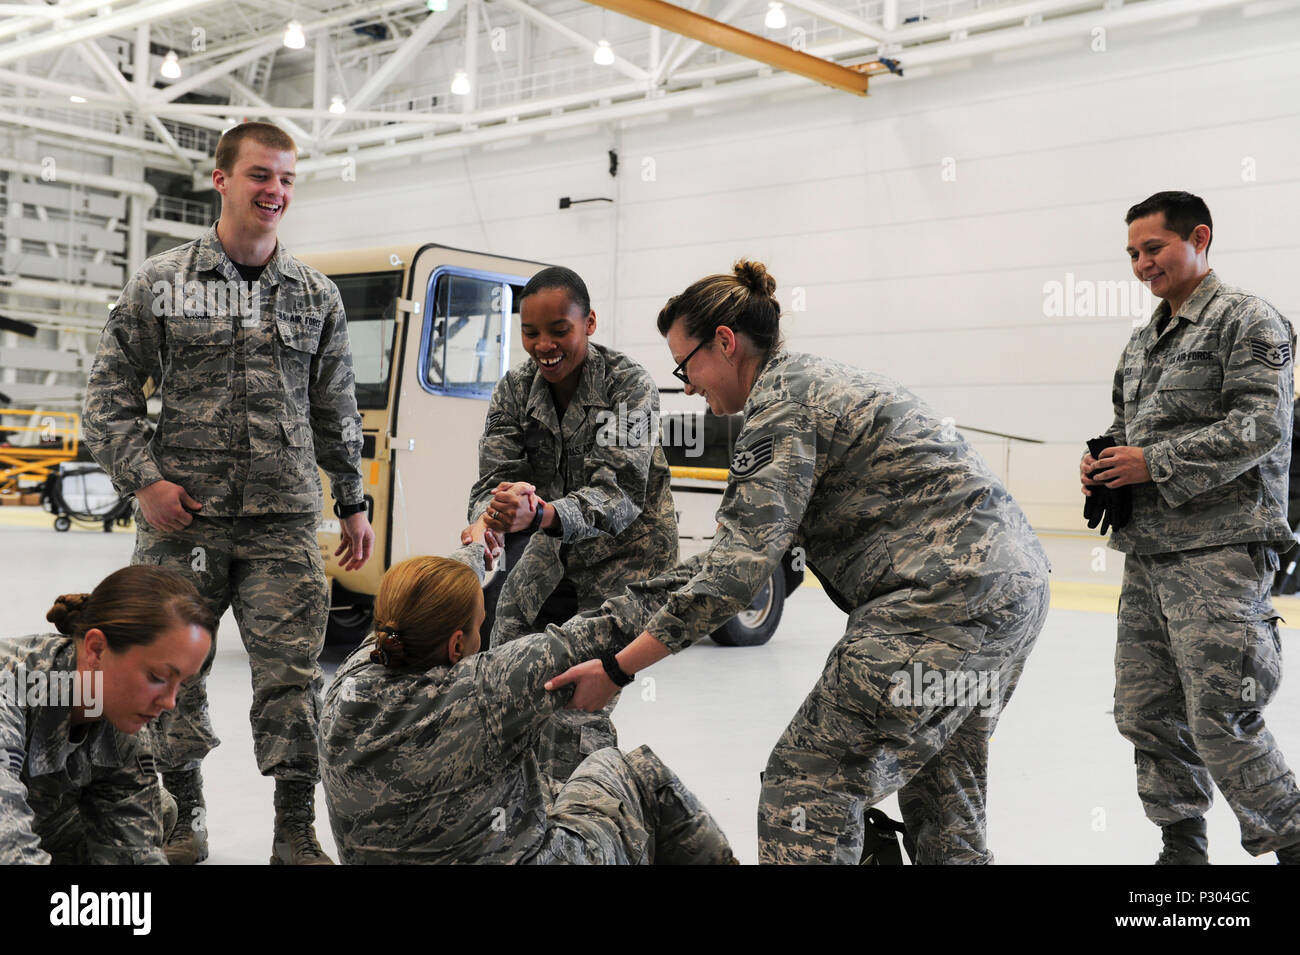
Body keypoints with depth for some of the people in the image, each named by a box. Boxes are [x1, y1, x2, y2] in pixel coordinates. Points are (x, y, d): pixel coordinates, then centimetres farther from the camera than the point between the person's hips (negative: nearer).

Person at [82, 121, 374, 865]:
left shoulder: (316, 296, 10)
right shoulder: (161, 283, 4)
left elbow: (336, 411, 16)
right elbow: (111, 393, 6)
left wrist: (353, 503, 15)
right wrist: (144, 479, -6)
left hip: (285, 522, 1)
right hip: (182, 518, 0)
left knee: (293, 672, -2)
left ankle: (297, 831, 8)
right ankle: (183, 817, 26)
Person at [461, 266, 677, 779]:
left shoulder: (629, 384, -18)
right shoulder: (515, 389, -4)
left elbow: (621, 493, -29)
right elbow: (492, 480, -11)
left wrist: (540, 515, -48)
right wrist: (488, 519, -37)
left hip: (624, 555, -5)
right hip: (551, 561, 5)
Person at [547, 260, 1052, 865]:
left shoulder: (782, 406, -11)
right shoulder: (817, 381, 19)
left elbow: (740, 565, -18)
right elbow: (759, 536, 22)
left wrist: (618, 669, -15)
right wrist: (649, 592, 18)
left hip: (944, 600, -11)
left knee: (808, 785, -7)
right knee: (942, 798, 22)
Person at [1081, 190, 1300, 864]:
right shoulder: (1142, 343, 21)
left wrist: (1155, 463, -16)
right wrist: (1103, 466, 5)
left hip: (1219, 549, -8)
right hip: (1147, 554, 8)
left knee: (1221, 720, -10)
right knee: (1145, 713, 8)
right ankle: (1181, 848, 21)